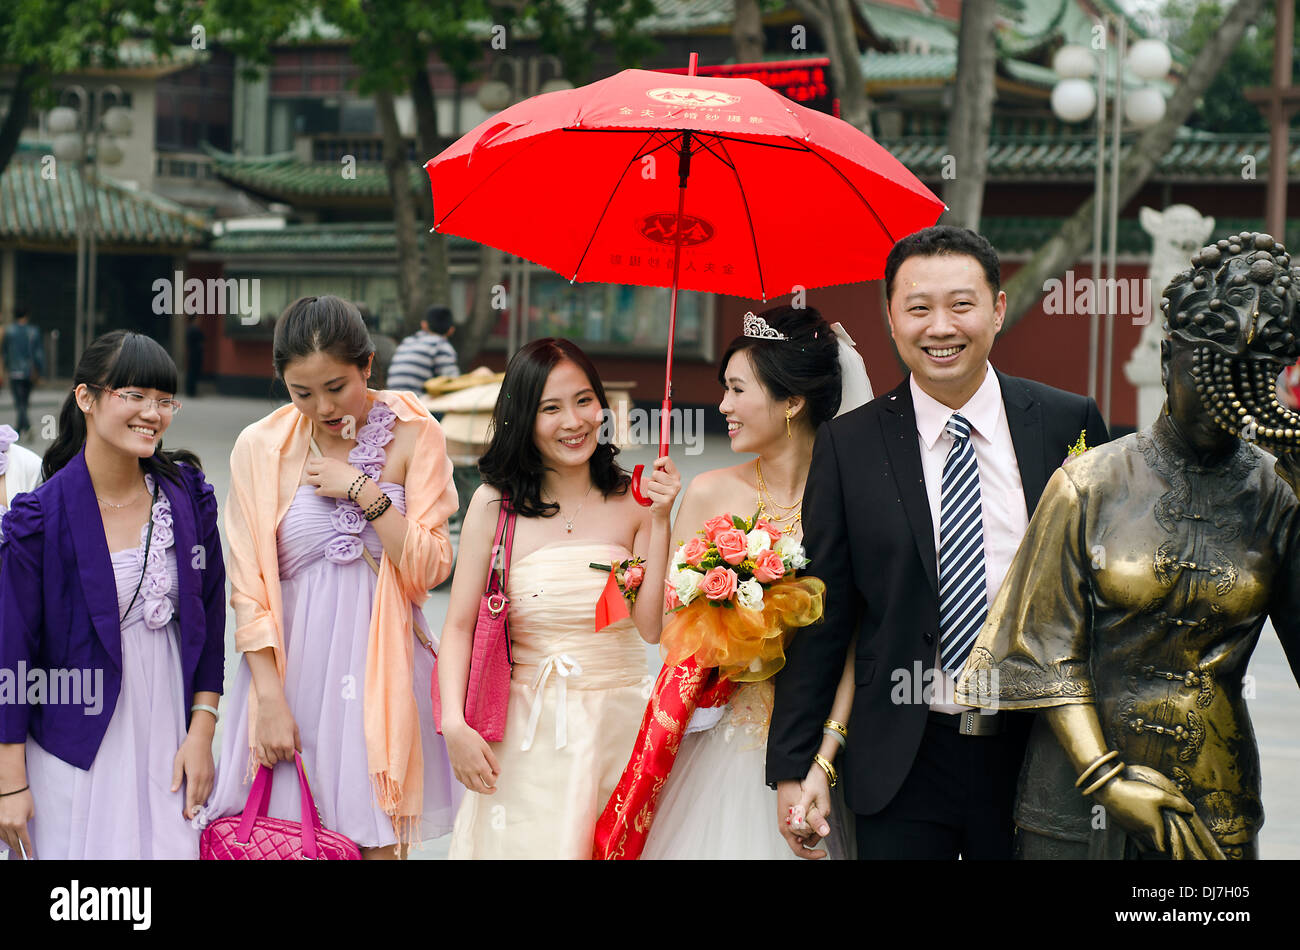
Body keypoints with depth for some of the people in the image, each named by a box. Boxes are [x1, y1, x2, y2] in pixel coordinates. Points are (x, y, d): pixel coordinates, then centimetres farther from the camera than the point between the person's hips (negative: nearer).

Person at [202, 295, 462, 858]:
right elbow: (248, 589, -2)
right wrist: (270, 700, -10)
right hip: (291, 667, 0)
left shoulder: (413, 437, 0)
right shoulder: (261, 448, -1)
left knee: (376, 842, 1)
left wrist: (367, 492, -14)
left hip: (379, 665, 0)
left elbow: (430, 569, -4)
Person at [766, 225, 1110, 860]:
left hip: (1037, 757, 1)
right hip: (901, 763, 0)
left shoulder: (1070, 424, 1)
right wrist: (793, 766, -1)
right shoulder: (848, 445, 0)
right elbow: (822, 617, 1)